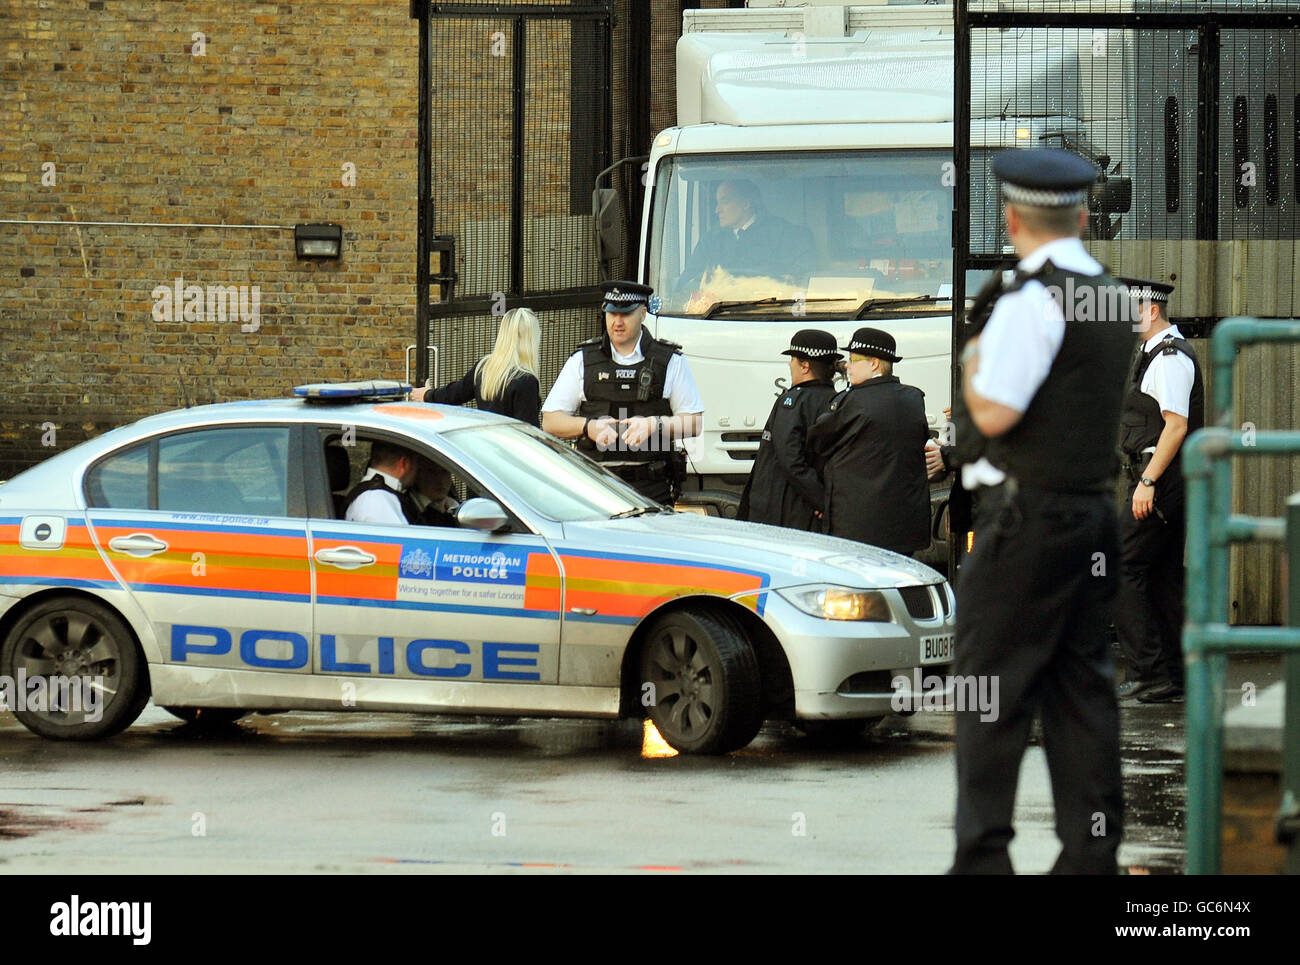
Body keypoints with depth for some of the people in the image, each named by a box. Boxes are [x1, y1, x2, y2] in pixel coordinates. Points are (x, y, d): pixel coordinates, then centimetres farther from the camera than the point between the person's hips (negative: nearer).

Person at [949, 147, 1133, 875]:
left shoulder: (1032, 301, -15)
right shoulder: (1114, 298, 12)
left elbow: (995, 412, -20)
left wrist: (974, 362, -1)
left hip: (1028, 514, -8)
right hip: (1097, 507, 8)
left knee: (992, 685, -3)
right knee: (1083, 684, 9)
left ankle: (983, 852, -4)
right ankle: (1093, 850, 8)